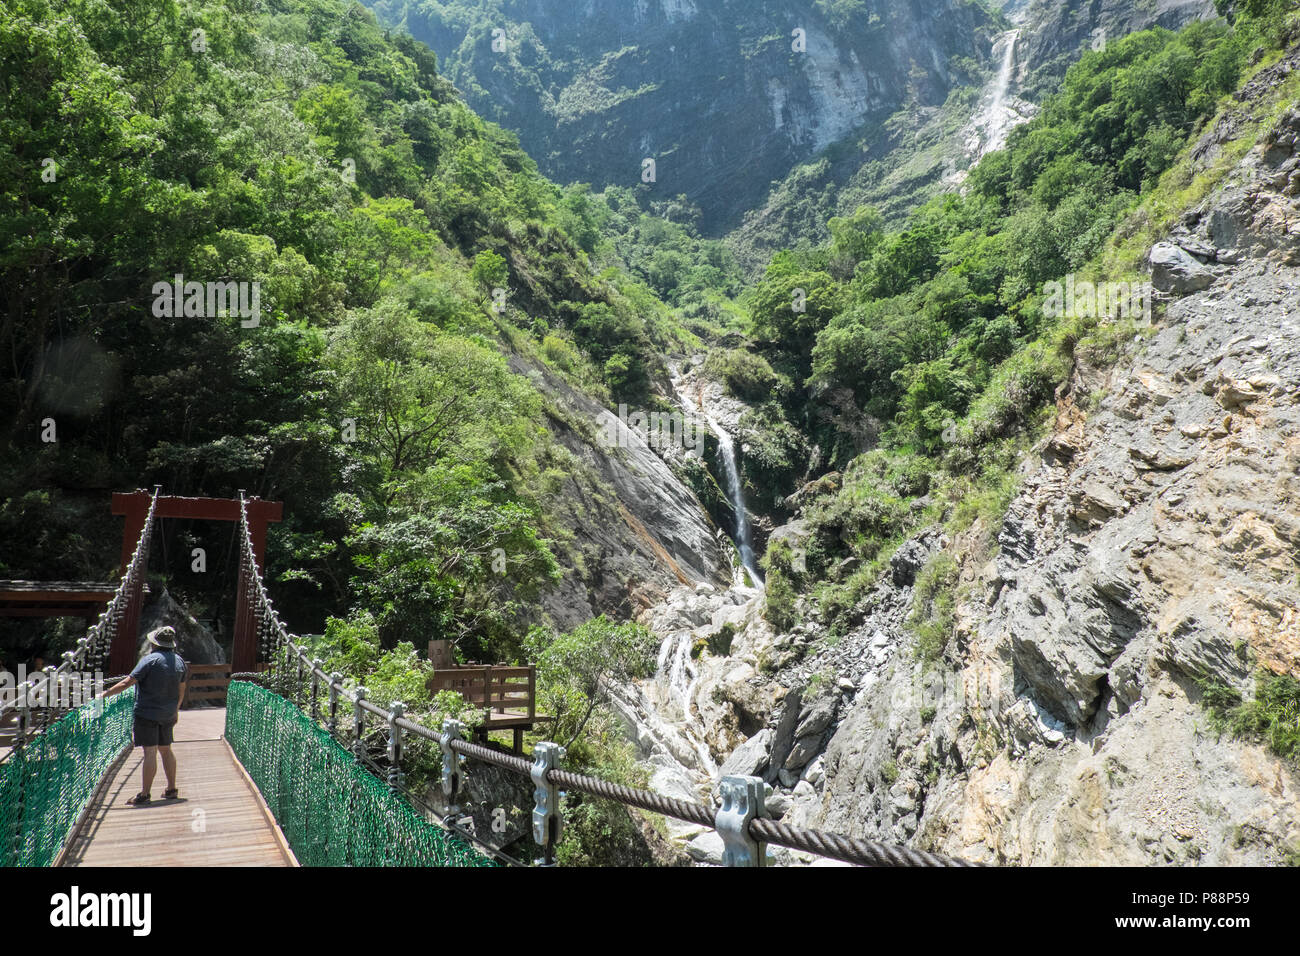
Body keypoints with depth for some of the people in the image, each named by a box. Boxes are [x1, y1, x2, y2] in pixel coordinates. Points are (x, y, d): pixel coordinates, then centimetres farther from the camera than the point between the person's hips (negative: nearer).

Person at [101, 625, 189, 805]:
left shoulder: (150, 660, -13)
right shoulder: (179, 661, 7)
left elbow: (128, 682, -17)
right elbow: (181, 690, 17)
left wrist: (105, 694, -11)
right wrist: (176, 709, 29)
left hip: (147, 713, -6)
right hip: (168, 715, 6)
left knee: (150, 752, -7)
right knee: (166, 750, 16)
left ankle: (144, 794, -4)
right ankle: (171, 789, 21)